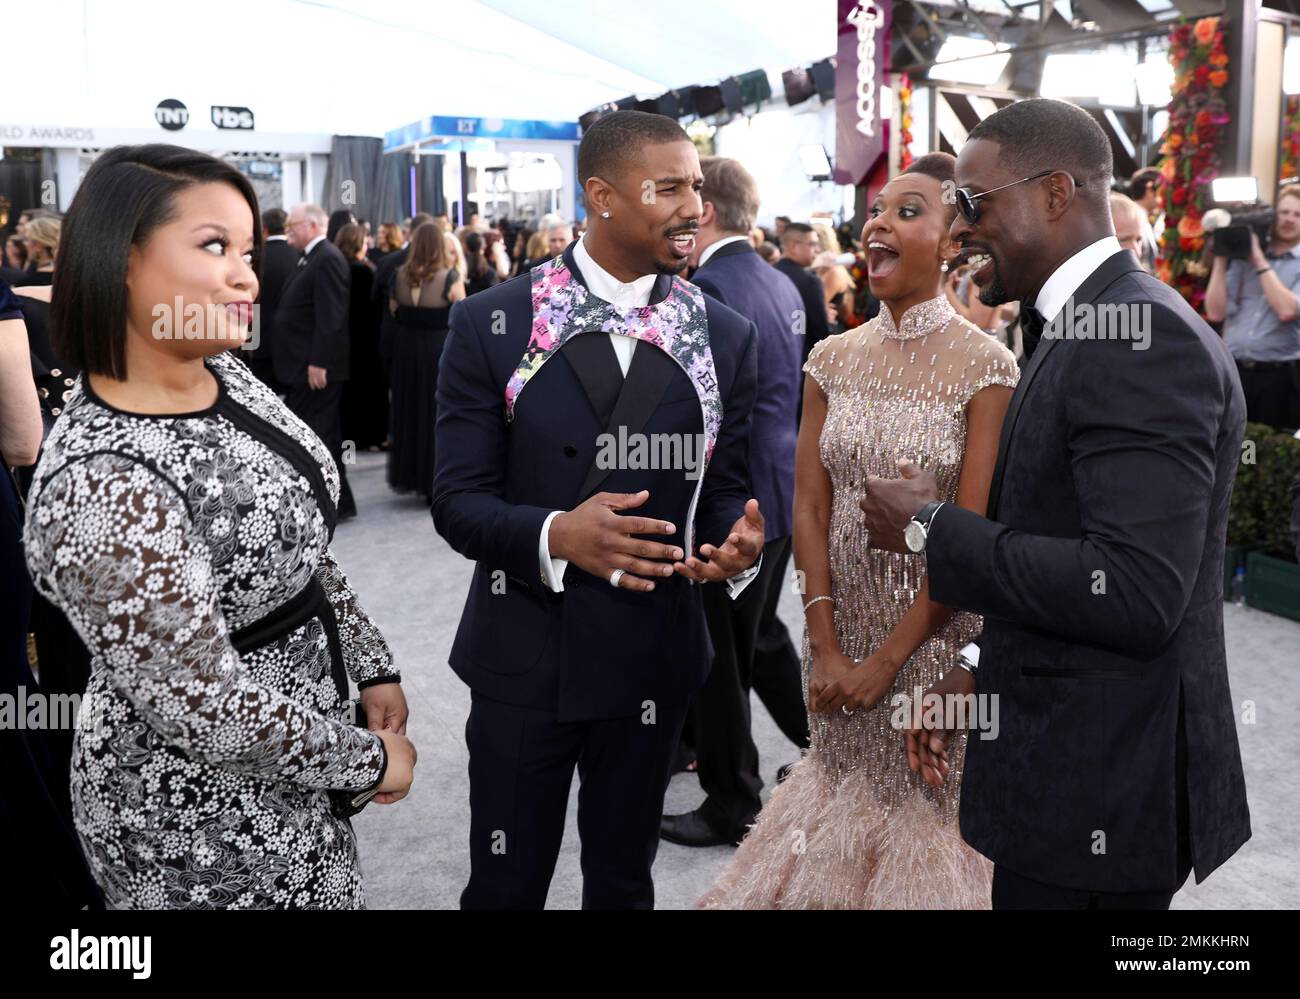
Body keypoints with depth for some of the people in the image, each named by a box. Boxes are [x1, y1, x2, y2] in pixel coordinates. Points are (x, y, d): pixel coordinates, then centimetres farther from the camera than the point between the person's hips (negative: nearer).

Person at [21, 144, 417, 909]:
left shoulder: (225, 374, -4)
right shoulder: (103, 486, -30)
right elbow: (206, 707, -26)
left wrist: (374, 666, 9)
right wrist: (371, 759, -14)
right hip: (203, 820, -7)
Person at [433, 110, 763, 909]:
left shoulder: (727, 336, 0)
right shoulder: (492, 324, -7)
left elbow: (727, 486, 4)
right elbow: (458, 500, -9)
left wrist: (738, 544, -19)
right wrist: (555, 536, -29)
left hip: (655, 658, 2)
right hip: (521, 657, -2)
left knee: (623, 882, 19)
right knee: (505, 886, 13)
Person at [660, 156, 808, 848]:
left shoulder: (710, 287, -19)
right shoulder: (781, 283, 9)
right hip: (783, 493, 9)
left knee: (717, 660, 6)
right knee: (761, 633, 24)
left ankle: (731, 807, 19)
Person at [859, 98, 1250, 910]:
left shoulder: (1143, 337, -20)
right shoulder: (1082, 329, 11)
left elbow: (1133, 592, -28)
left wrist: (931, 527, -18)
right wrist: (985, 674, 8)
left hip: (1104, 788, -9)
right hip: (1071, 760, 9)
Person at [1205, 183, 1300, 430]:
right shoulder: (1242, 256, 8)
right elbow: (1216, 312, 1)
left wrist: (1260, 261, -9)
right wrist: (1220, 259, -2)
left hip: (1280, 376, -2)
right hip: (1233, 371, 2)